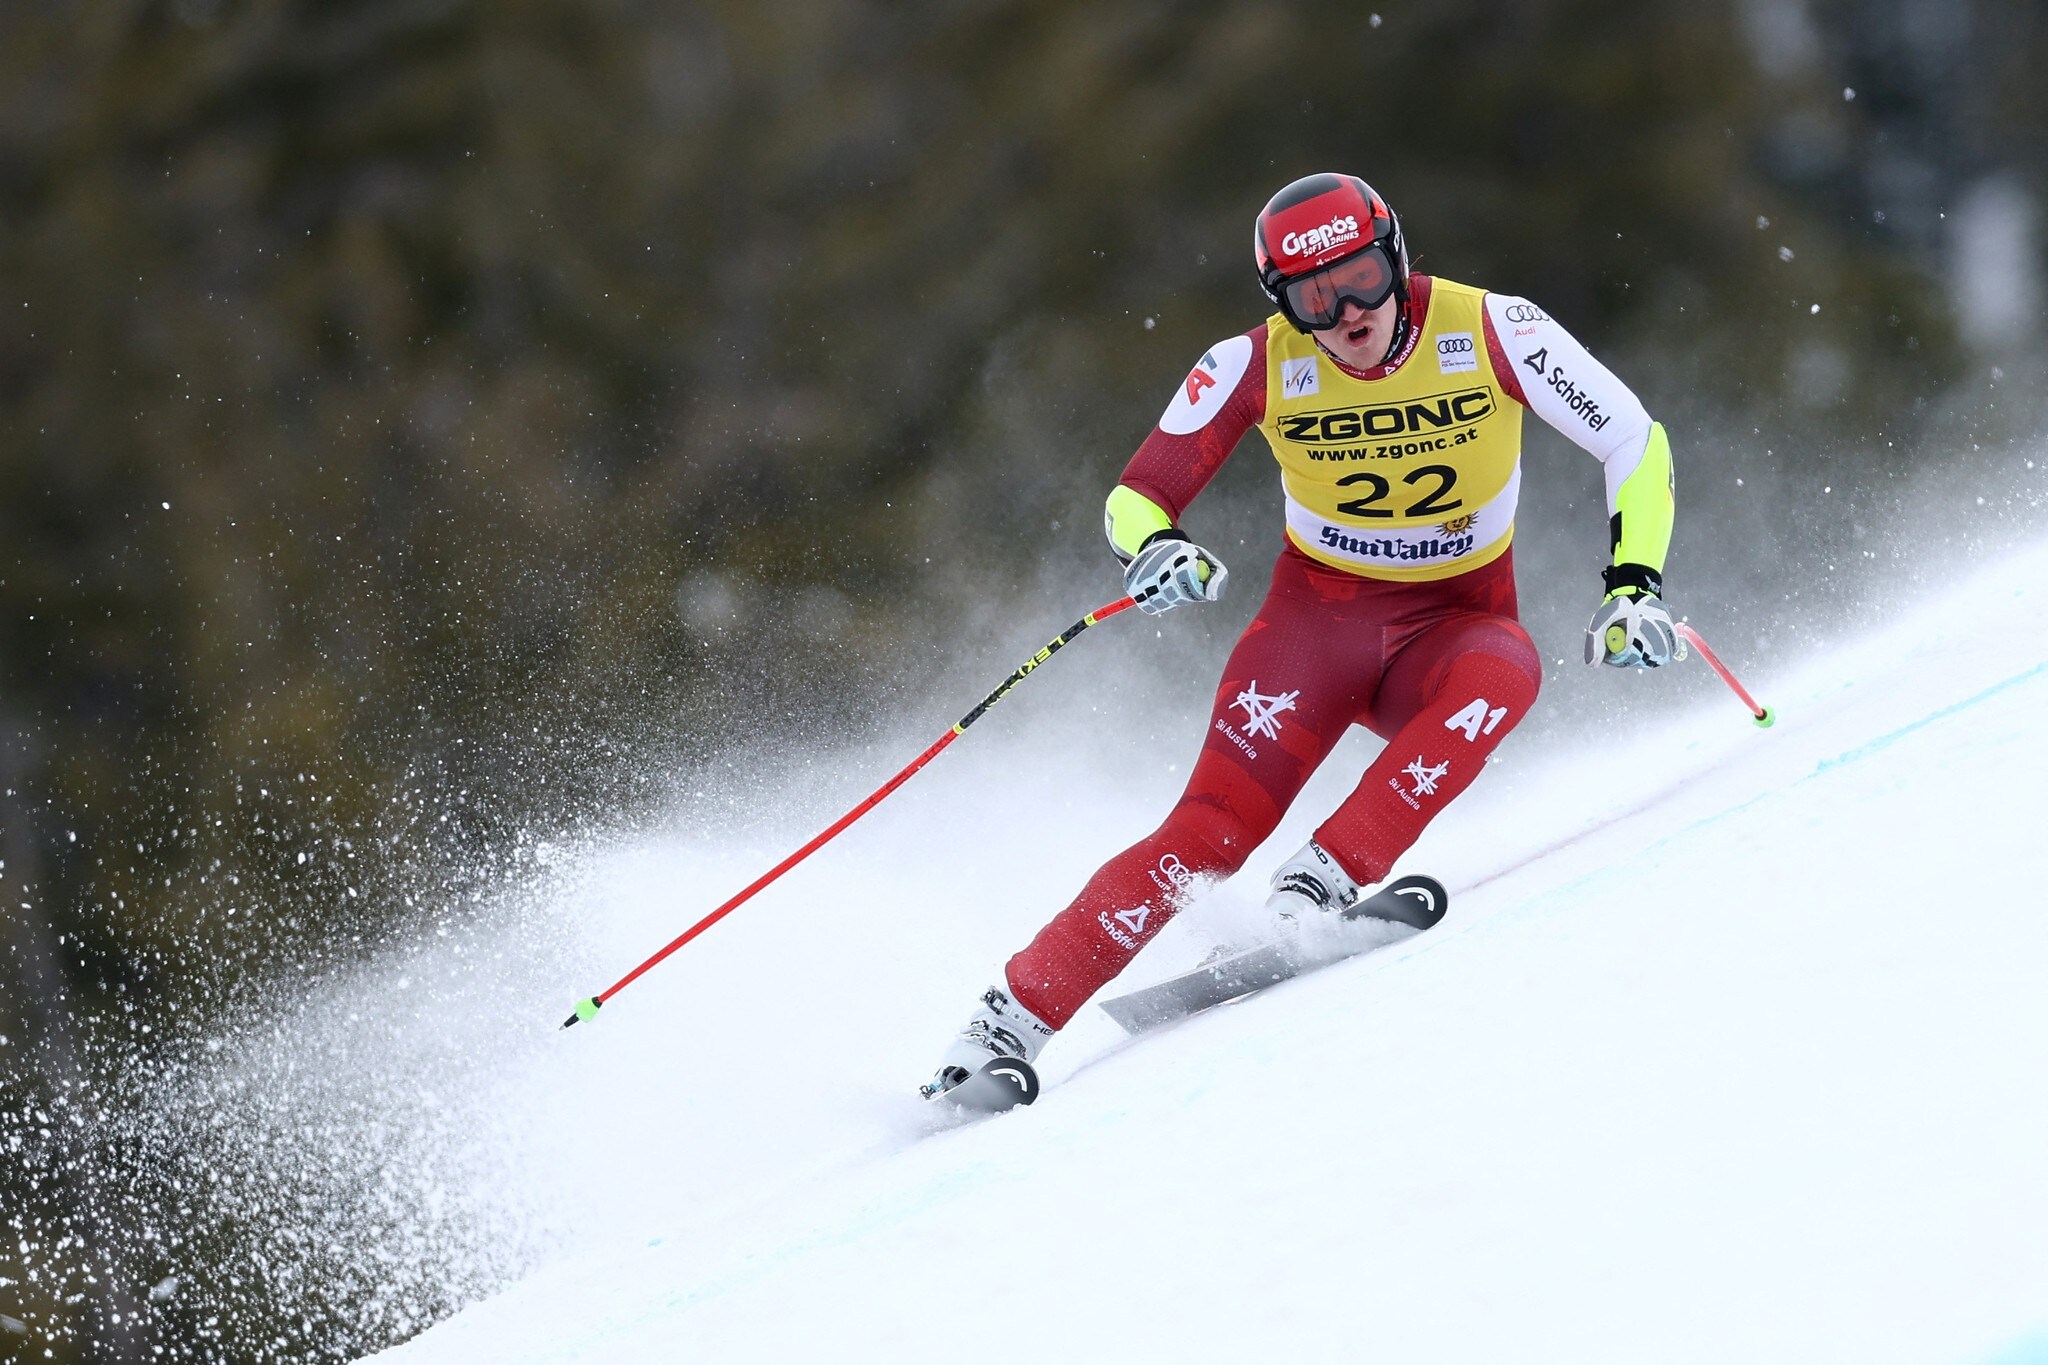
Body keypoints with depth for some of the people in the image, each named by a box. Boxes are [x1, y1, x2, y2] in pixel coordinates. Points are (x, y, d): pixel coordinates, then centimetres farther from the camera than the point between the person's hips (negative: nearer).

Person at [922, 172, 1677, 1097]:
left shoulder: (1492, 333, -15)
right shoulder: (1258, 367, -13)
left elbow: (1636, 446, -6)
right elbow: (1136, 497, -6)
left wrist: (1634, 587, -18)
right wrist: (1155, 552, -30)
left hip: (1455, 622, 0)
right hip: (1318, 614, 0)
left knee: (1502, 674, -37)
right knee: (1215, 828, -21)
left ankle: (1319, 888, -36)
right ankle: (1015, 1015, -18)